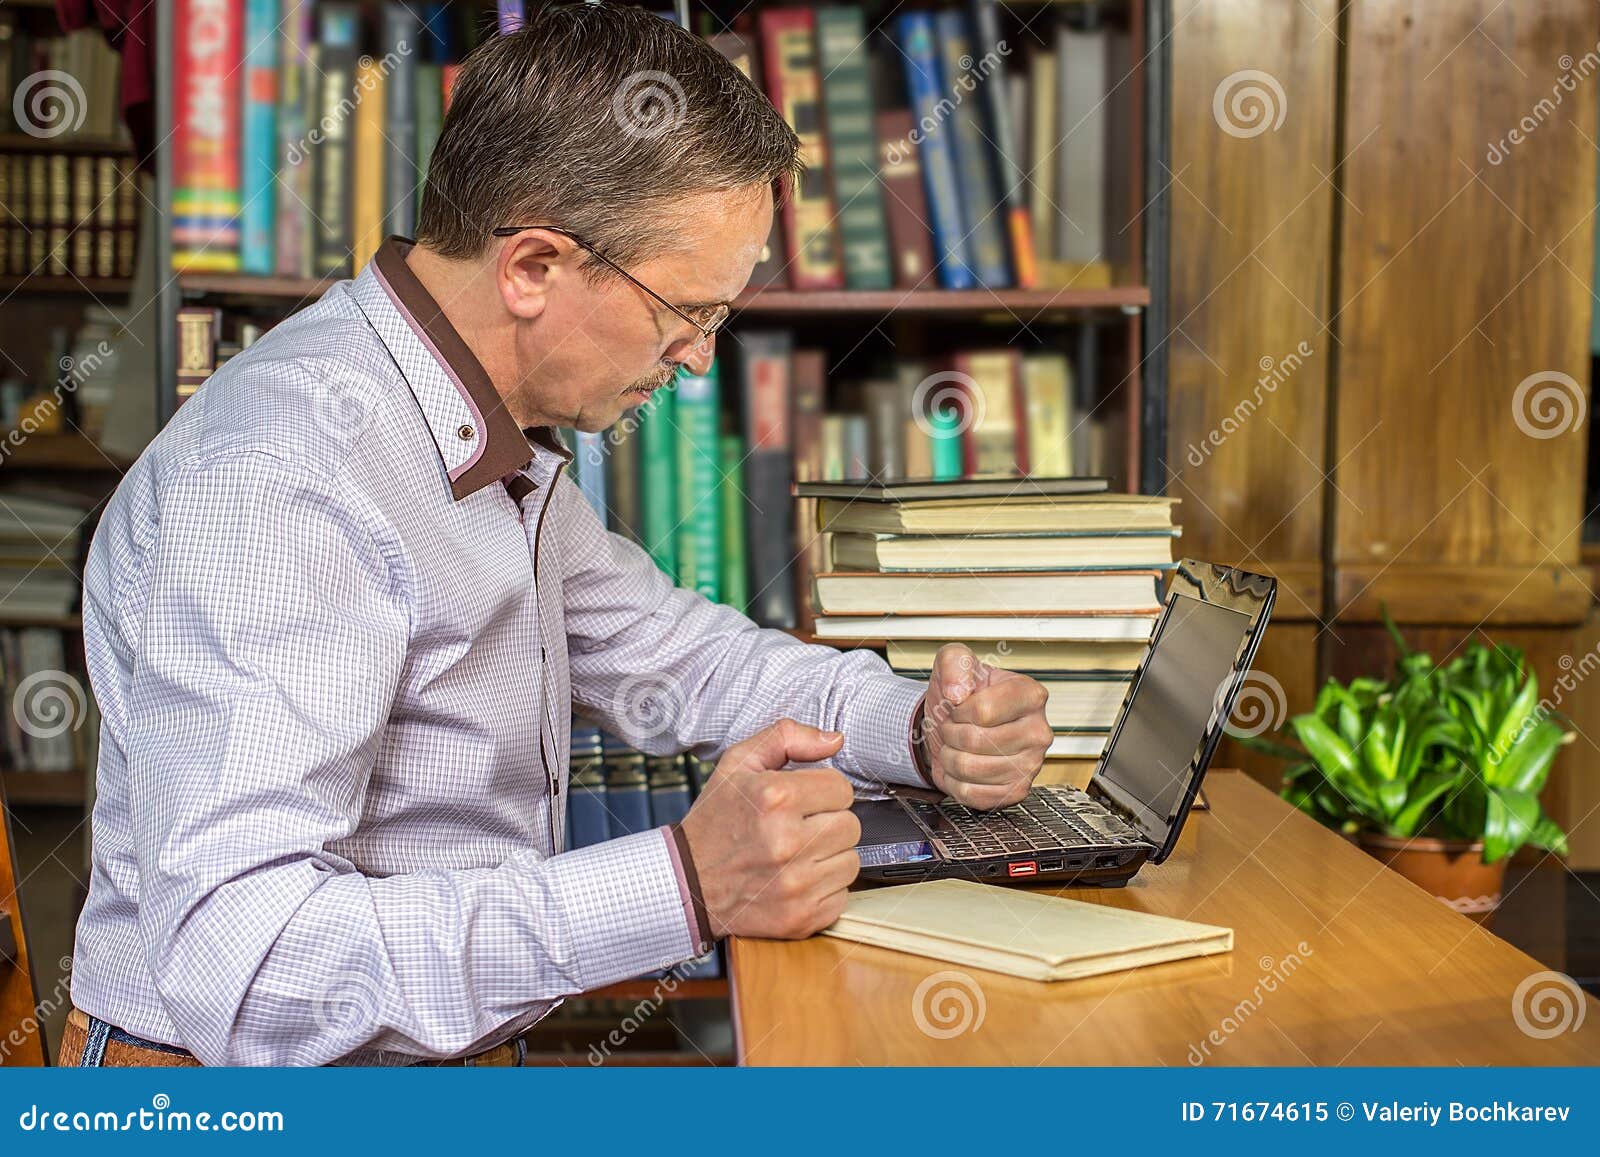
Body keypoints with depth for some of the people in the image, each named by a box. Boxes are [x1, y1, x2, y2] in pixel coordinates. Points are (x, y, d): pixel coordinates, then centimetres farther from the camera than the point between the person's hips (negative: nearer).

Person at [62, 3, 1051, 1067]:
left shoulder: (505, 445, 7)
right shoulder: (275, 478, -24)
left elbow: (665, 649, 20)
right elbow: (234, 962, -31)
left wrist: (921, 730, 3)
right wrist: (685, 885, -33)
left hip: (474, 1056, 8)